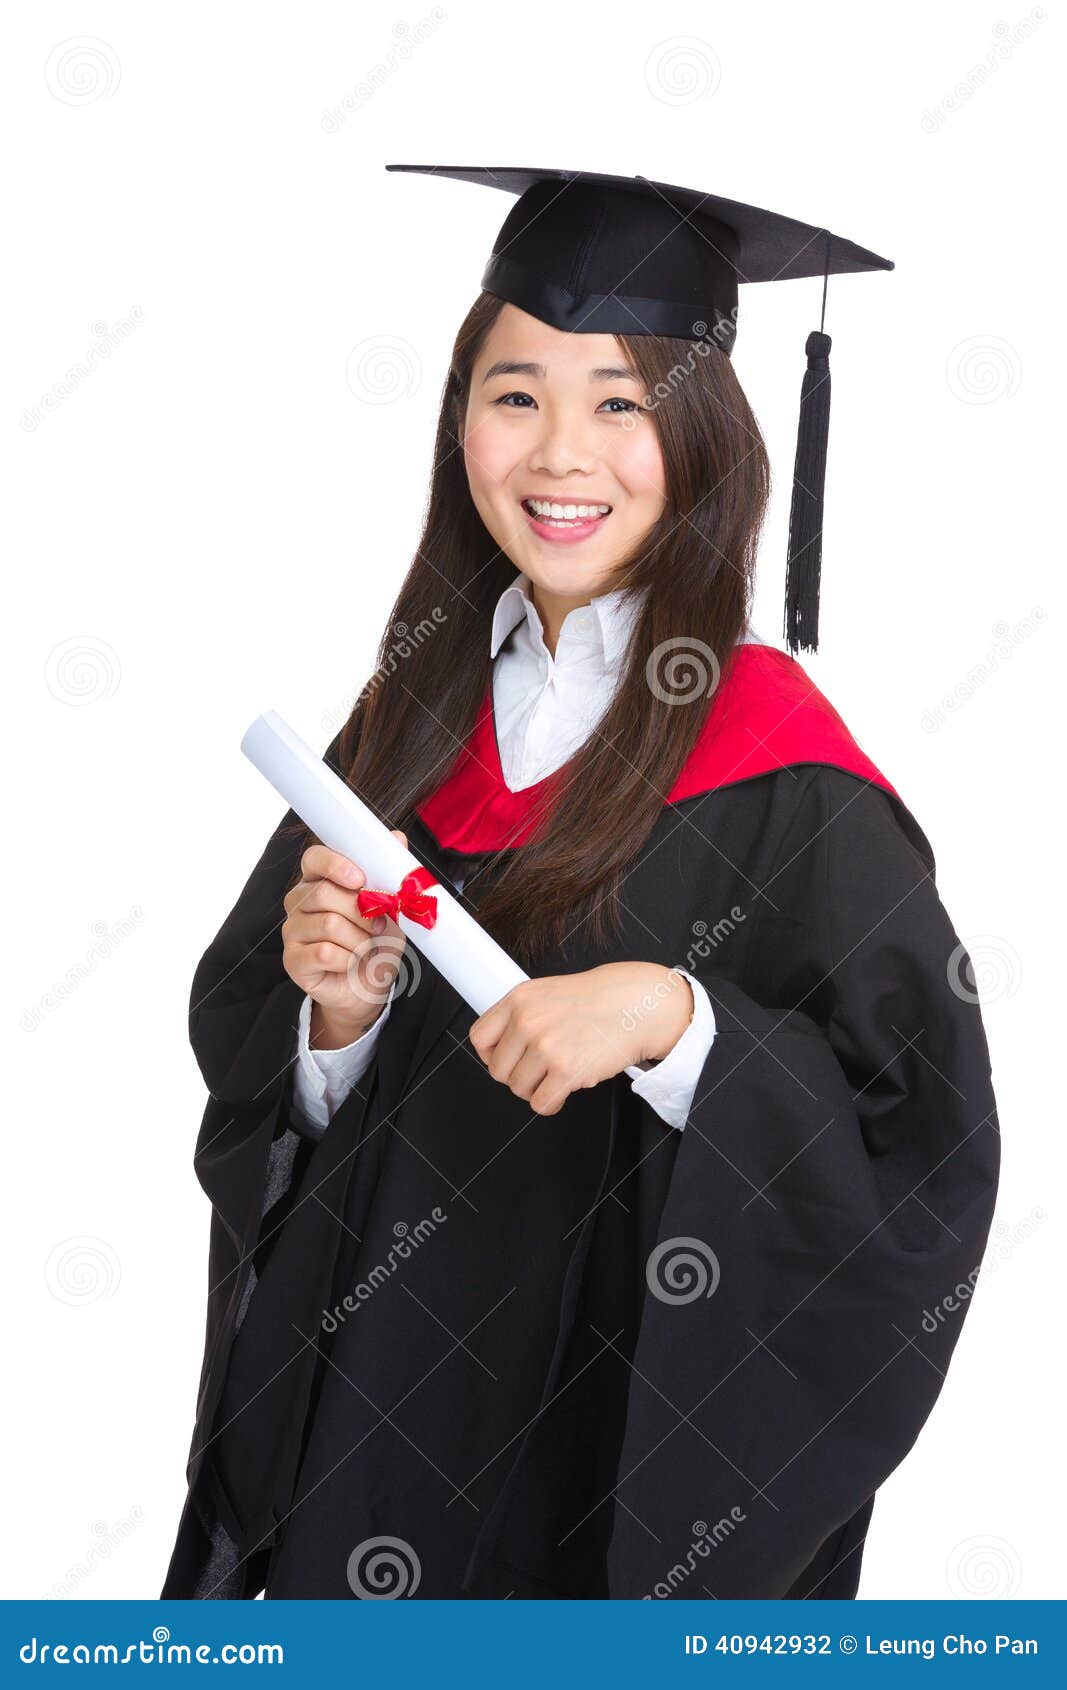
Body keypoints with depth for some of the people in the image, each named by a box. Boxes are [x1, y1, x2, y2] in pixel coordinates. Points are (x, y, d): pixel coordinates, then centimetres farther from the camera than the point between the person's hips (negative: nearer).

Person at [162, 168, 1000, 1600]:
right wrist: (338, 1011, -14)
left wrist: (671, 1020, -28)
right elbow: (260, 1081, 7)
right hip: (381, 1400, 5)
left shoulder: (775, 764, -14)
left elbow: (924, 1151, -16)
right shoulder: (416, 708, 2)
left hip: (633, 1440, -5)